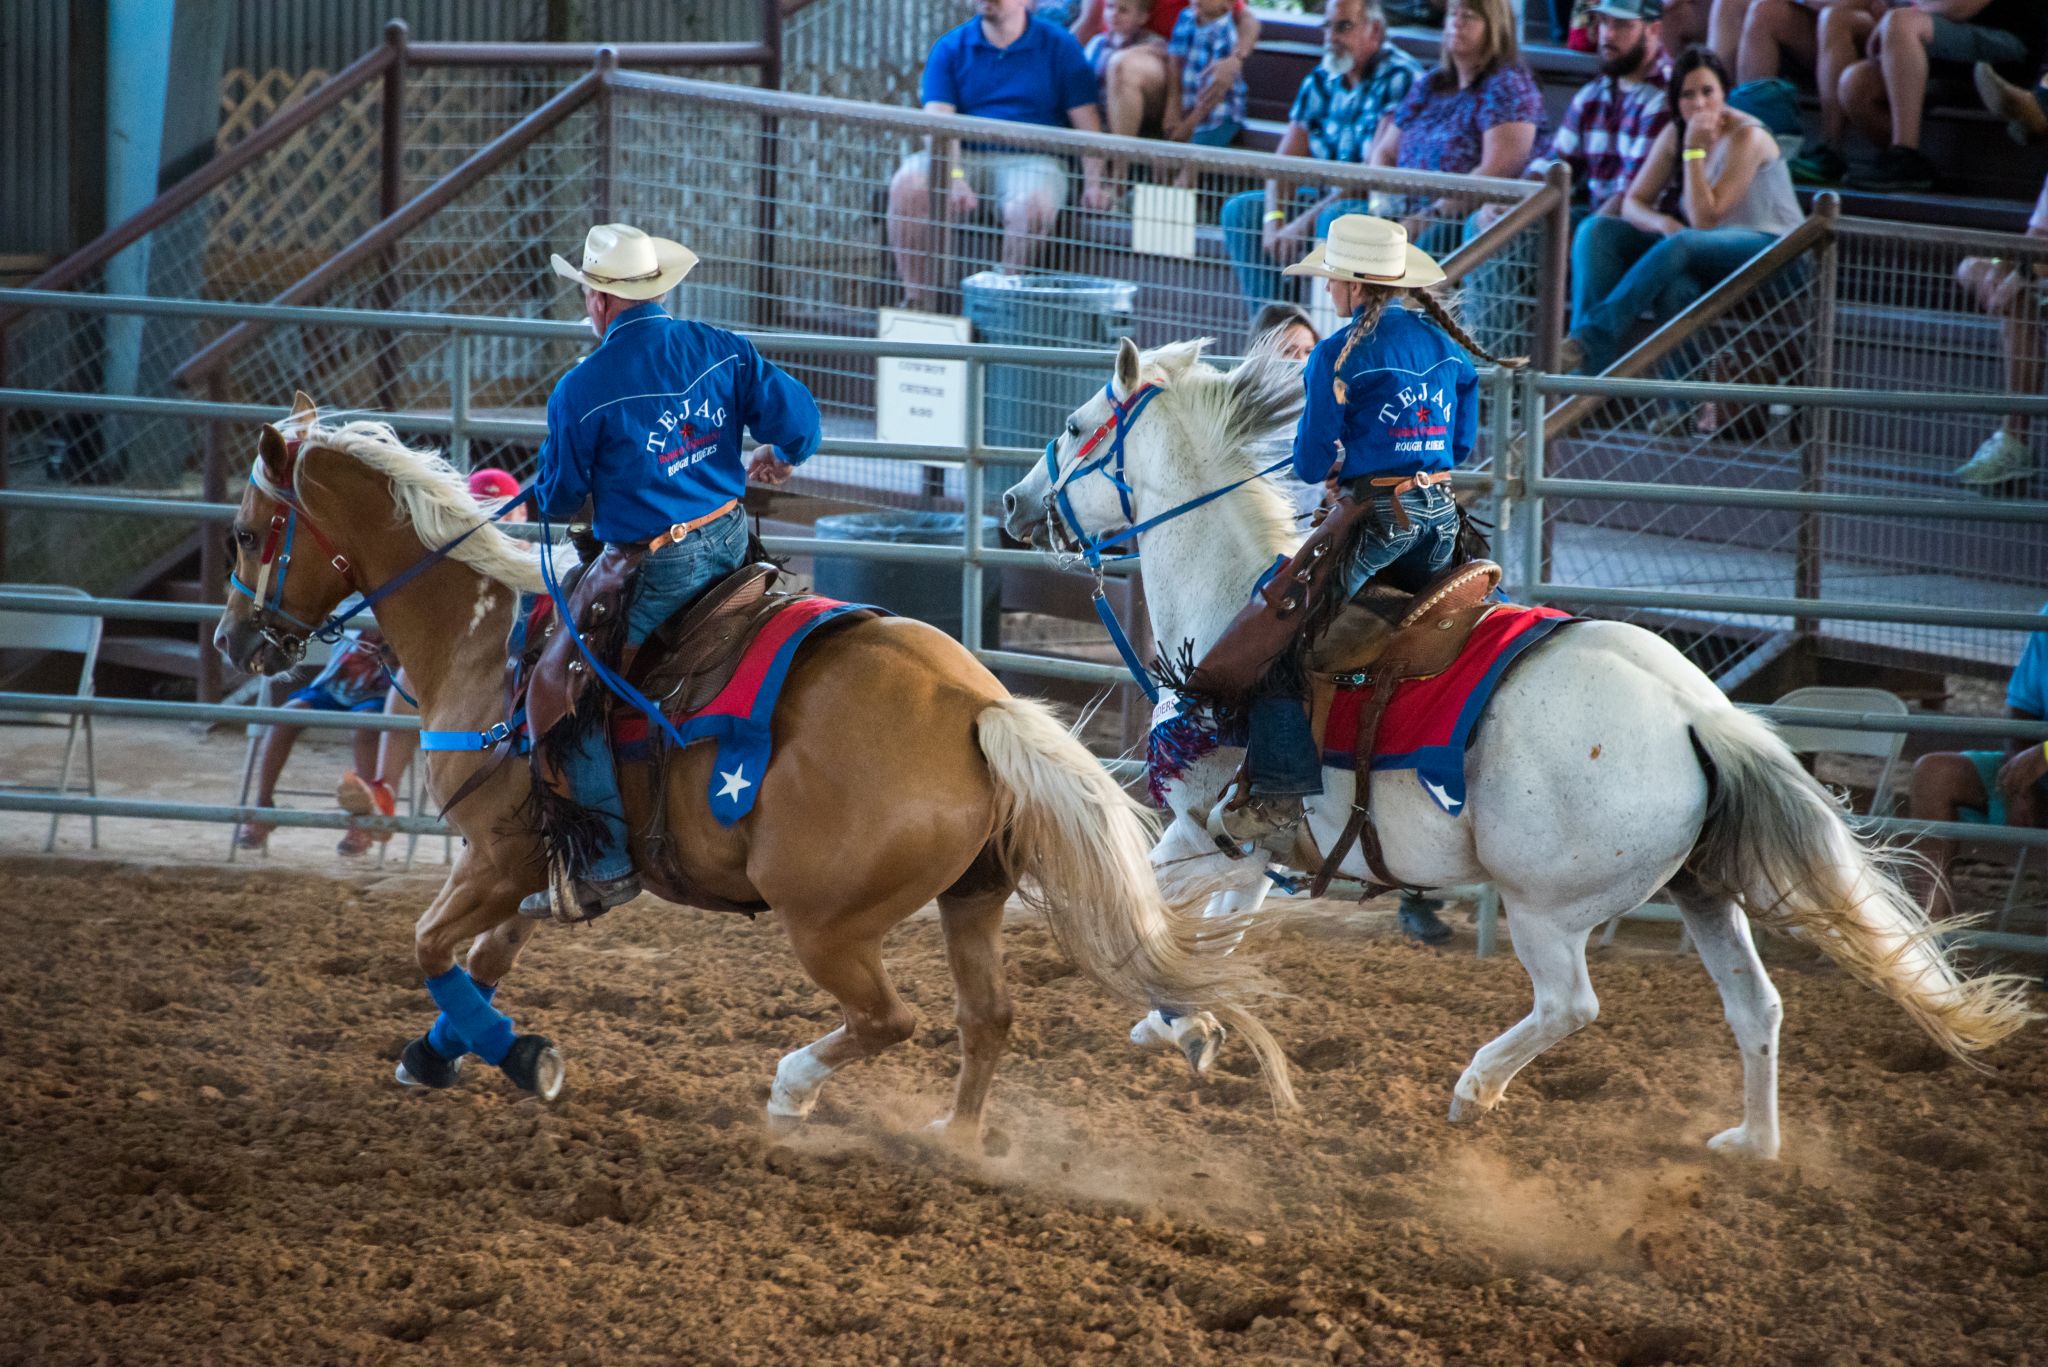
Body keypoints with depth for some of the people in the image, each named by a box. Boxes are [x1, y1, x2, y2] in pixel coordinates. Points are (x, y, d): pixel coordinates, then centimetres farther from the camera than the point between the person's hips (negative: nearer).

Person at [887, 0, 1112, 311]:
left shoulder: (1058, 46, 6)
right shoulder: (950, 49, 9)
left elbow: (1087, 121, 1)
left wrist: (1093, 183, -14)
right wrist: (953, 177, -21)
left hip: (1030, 159, -2)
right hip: (965, 156, 2)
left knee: (1031, 203, -37)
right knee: (907, 183, -27)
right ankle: (916, 299, -23)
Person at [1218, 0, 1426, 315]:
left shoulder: (1400, 79, -15)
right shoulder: (1321, 81, 8)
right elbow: (1285, 161, 6)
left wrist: (1307, 221, -26)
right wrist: (1274, 219, -14)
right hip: (1327, 197, 8)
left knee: (1334, 219, -37)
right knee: (1242, 209, -1)